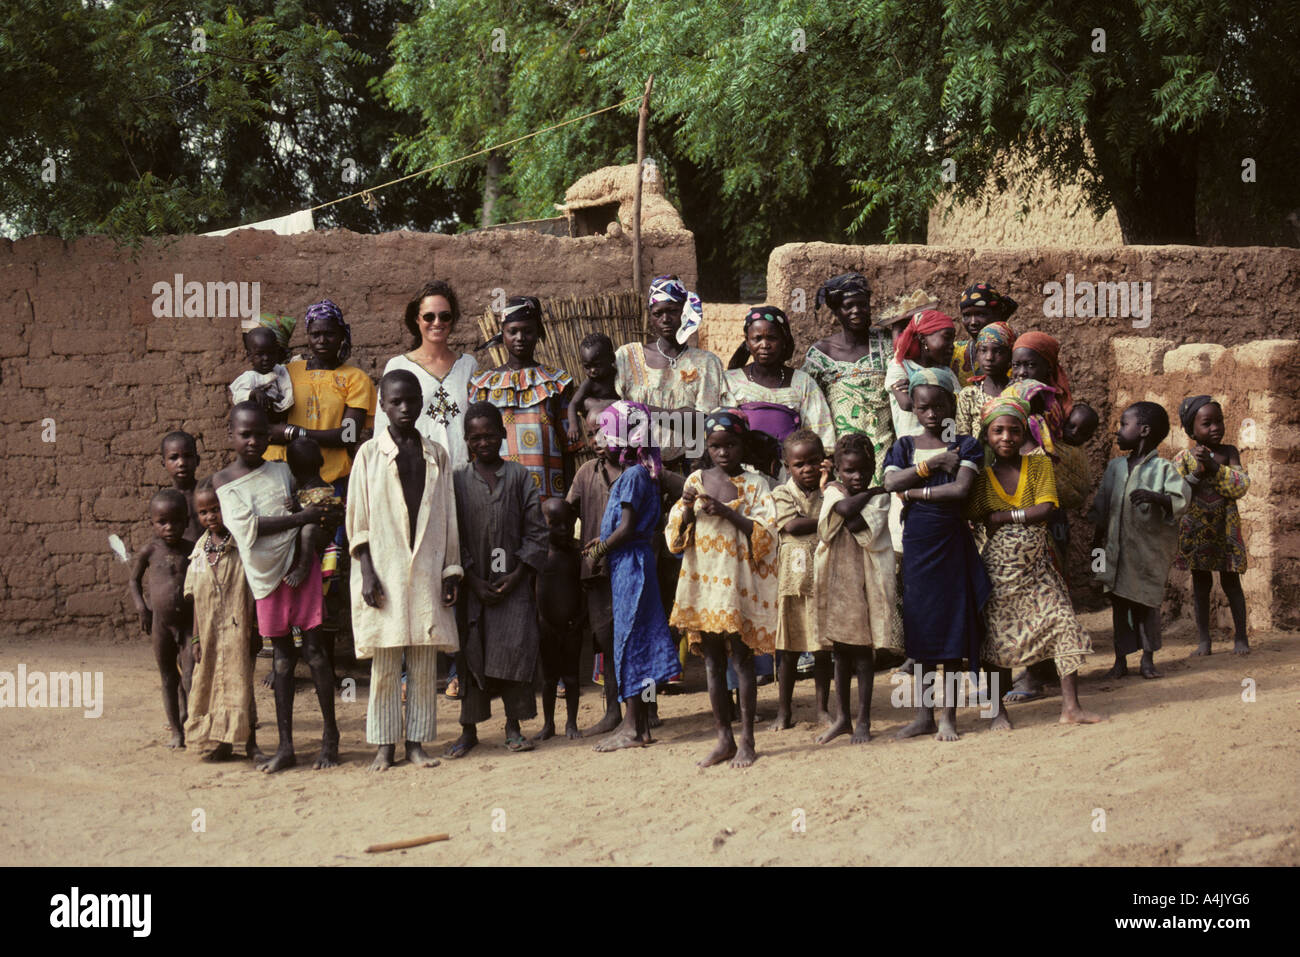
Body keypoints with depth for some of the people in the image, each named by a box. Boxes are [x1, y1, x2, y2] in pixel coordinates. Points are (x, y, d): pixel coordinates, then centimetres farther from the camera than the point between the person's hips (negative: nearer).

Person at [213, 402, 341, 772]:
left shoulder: (282, 470, 4)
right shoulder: (222, 481, 1)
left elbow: (313, 506, 10)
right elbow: (247, 526, -11)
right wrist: (302, 517, -15)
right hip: (265, 574, 1)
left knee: (314, 649, -3)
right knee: (282, 655, 7)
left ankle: (330, 732, 7)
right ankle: (285, 745, 10)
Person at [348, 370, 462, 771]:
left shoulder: (436, 455, 11)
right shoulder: (370, 454, 4)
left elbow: (448, 517, 12)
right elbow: (358, 517, 1)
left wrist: (451, 571, 6)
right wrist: (367, 572, -7)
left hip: (426, 572, 2)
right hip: (384, 572, -2)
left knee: (425, 663, 3)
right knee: (384, 665, -1)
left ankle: (417, 742, 10)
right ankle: (384, 746, 6)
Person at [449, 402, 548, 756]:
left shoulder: (520, 477, 3)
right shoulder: (458, 480, 3)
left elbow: (536, 531, 2)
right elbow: (453, 535, 1)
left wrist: (517, 575, -7)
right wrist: (472, 579, -7)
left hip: (513, 583, 0)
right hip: (473, 583, 0)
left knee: (514, 647, -4)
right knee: (471, 654, 2)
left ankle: (513, 726, 7)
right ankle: (469, 729, 10)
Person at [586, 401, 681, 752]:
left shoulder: (633, 476, -15)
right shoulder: (642, 473, 14)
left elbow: (626, 528, -19)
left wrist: (600, 550, -7)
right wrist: (603, 545, 11)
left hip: (630, 562, -10)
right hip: (631, 562, 10)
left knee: (629, 637, -6)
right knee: (639, 636, 12)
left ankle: (633, 727, -3)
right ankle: (641, 719, 18)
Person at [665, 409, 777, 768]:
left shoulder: (754, 484, -1)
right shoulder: (696, 480, 9)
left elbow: (766, 534, -9)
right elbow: (676, 537, 9)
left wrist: (728, 512, -18)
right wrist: (688, 508, -10)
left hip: (740, 581, -4)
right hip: (702, 579, 4)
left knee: (742, 658, -2)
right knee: (712, 661, 7)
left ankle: (747, 740, 4)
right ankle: (724, 739, 15)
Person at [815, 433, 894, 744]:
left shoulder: (879, 498, -3)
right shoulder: (832, 492, 4)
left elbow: (858, 526, -21)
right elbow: (846, 509, -19)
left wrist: (847, 495, -11)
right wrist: (868, 493, -10)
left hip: (865, 579, -3)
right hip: (836, 578, 3)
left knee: (862, 647, 2)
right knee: (841, 649, 11)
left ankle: (863, 720, 9)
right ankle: (842, 717, 21)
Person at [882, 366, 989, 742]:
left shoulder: (964, 446, 1)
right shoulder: (905, 446, 9)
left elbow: (960, 489, -14)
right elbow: (891, 482, -9)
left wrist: (916, 491, -11)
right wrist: (933, 464, -13)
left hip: (952, 542, -3)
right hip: (916, 542, 3)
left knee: (952, 628, -1)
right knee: (920, 626, 6)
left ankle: (949, 716, 5)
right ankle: (923, 714, 14)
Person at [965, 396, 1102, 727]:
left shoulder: (1039, 465, 1)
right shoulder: (982, 477, 1)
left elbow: (1045, 509, -11)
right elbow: (972, 515, -9)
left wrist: (1002, 516, -14)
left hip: (1038, 567, 1)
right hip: (998, 569, -1)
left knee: (1065, 625, -8)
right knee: (997, 636, 3)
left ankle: (1070, 706, -2)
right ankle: (998, 709, 17)